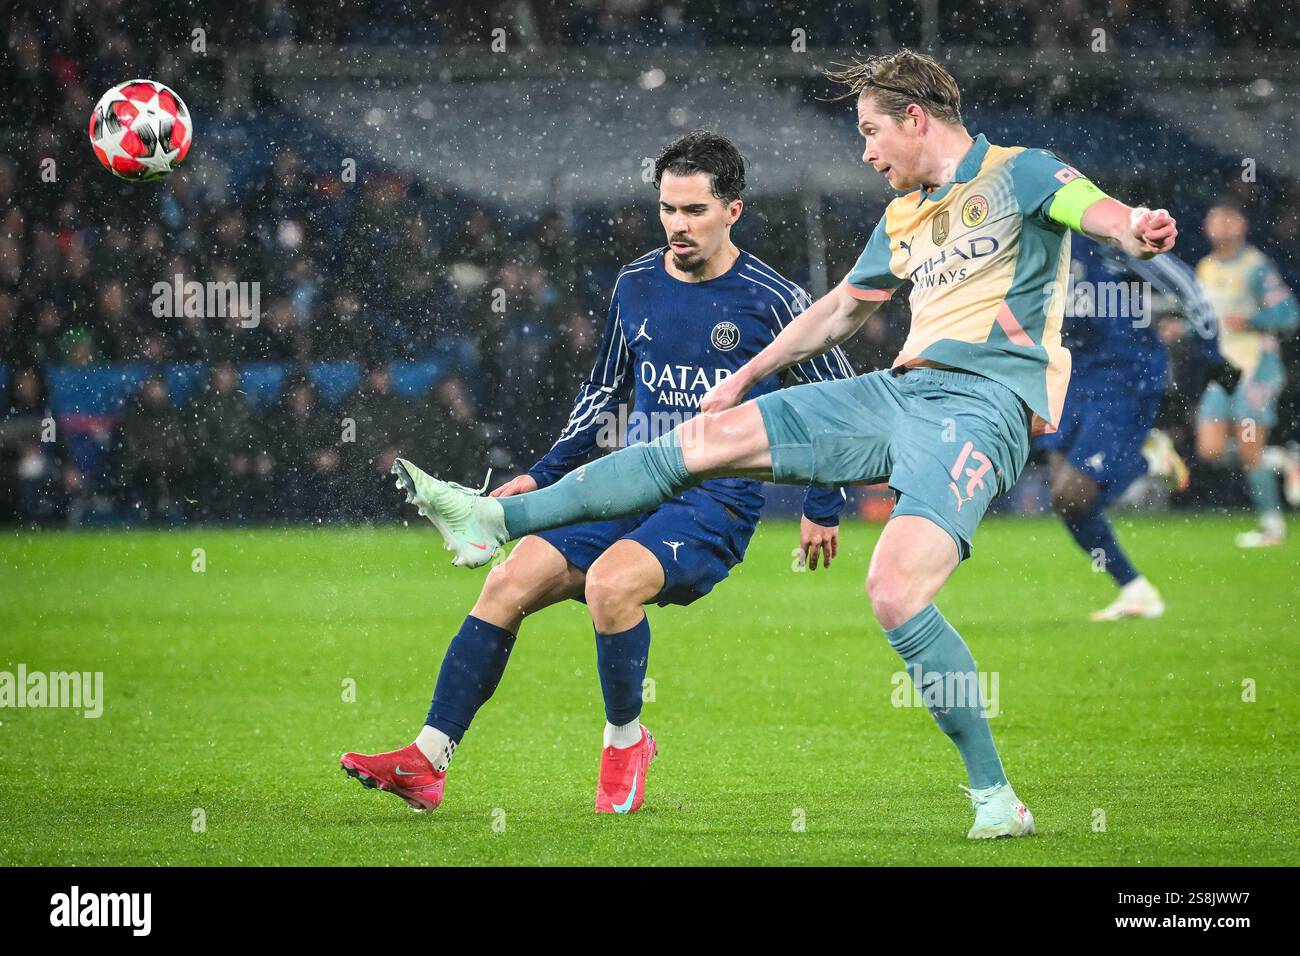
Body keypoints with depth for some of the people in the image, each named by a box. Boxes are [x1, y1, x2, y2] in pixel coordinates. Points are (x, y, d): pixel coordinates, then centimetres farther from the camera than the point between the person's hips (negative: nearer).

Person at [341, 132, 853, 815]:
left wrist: (822, 508, 5)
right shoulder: (634, 285, 10)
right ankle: (428, 762, -14)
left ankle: (626, 740, -8)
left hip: (717, 503, -5)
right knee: (509, 582, -14)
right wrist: (542, 475, 16)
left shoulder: (771, 299, -5)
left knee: (609, 582, -33)